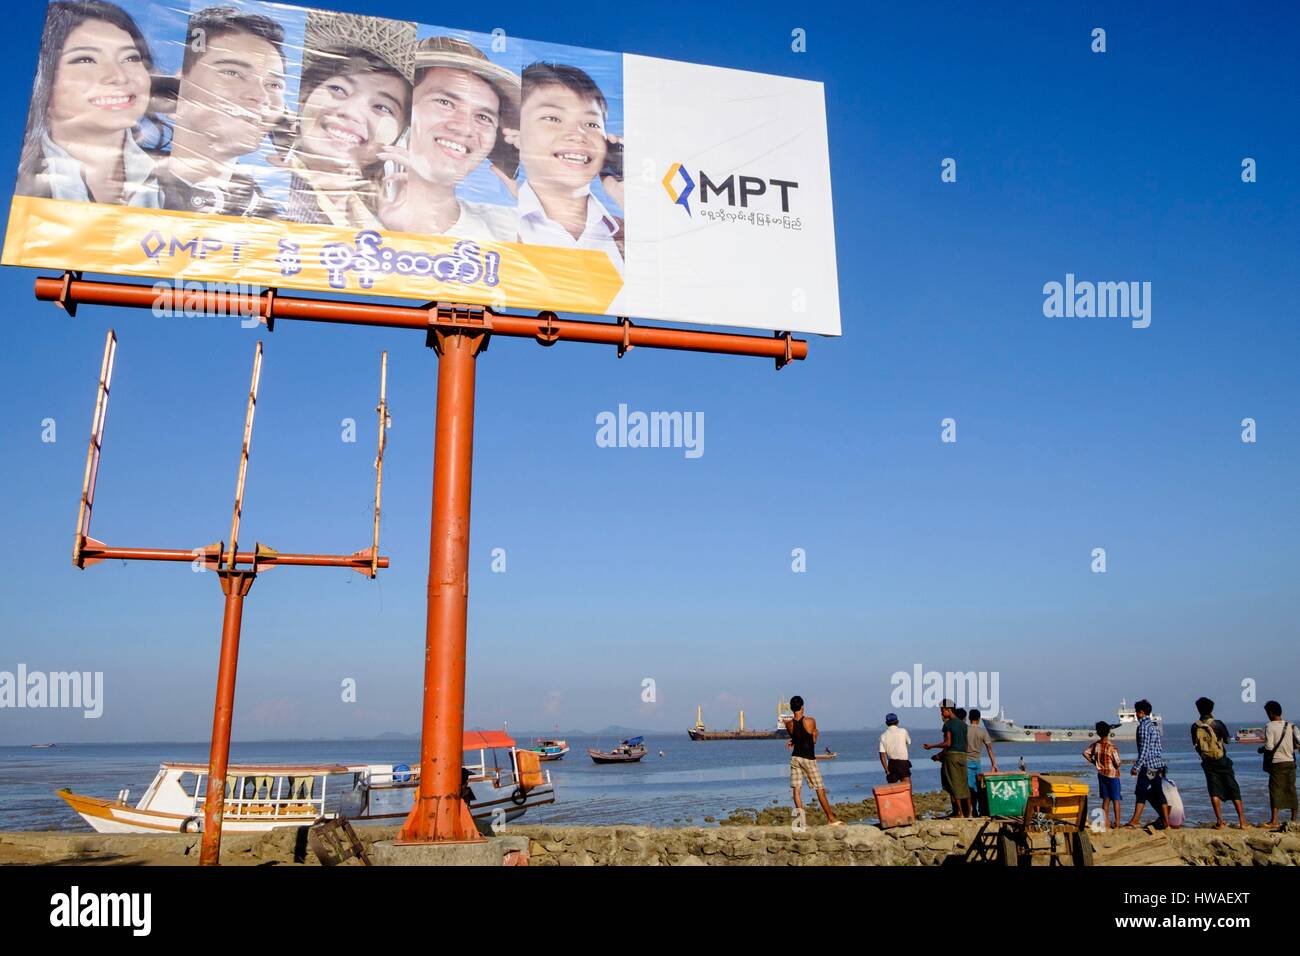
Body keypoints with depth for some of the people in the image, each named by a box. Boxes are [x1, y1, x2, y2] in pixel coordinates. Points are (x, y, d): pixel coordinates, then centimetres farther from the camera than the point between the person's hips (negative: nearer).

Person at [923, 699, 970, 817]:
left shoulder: (948, 724, -10)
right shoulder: (963, 724, 13)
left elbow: (948, 743, -16)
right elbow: (960, 742, 14)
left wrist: (932, 746, -4)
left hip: (951, 755, -7)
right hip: (963, 755, 7)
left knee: (954, 784, -2)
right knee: (964, 784, 11)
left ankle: (959, 812, -2)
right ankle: (968, 812, 13)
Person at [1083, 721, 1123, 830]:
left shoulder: (1095, 744, -6)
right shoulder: (1112, 746, -21)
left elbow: (1085, 753, -3)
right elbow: (1117, 763, -22)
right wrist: (1117, 767, 0)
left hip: (1101, 774, 4)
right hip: (1112, 775, -4)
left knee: (1106, 799, 15)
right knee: (1116, 800, 6)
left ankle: (1106, 821, 17)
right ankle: (1117, 823, 7)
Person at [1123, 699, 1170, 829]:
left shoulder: (1143, 726, -12)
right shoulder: (1154, 726, 16)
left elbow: (1144, 748, -18)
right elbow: (1160, 747, 19)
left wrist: (1137, 766, -17)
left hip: (1148, 765, -9)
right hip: (1158, 765, 9)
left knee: (1140, 793, -7)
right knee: (1158, 793, 10)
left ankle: (1134, 822, -9)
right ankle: (1166, 823, 11)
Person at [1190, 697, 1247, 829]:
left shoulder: (1195, 727, -3)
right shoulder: (1217, 724, -10)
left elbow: (1196, 745, 5)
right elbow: (1227, 740, 2)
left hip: (1208, 763, 1)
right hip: (1222, 761, -1)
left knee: (1214, 791, 4)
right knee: (1234, 790, 8)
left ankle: (1220, 821, -1)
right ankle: (1242, 820, 9)